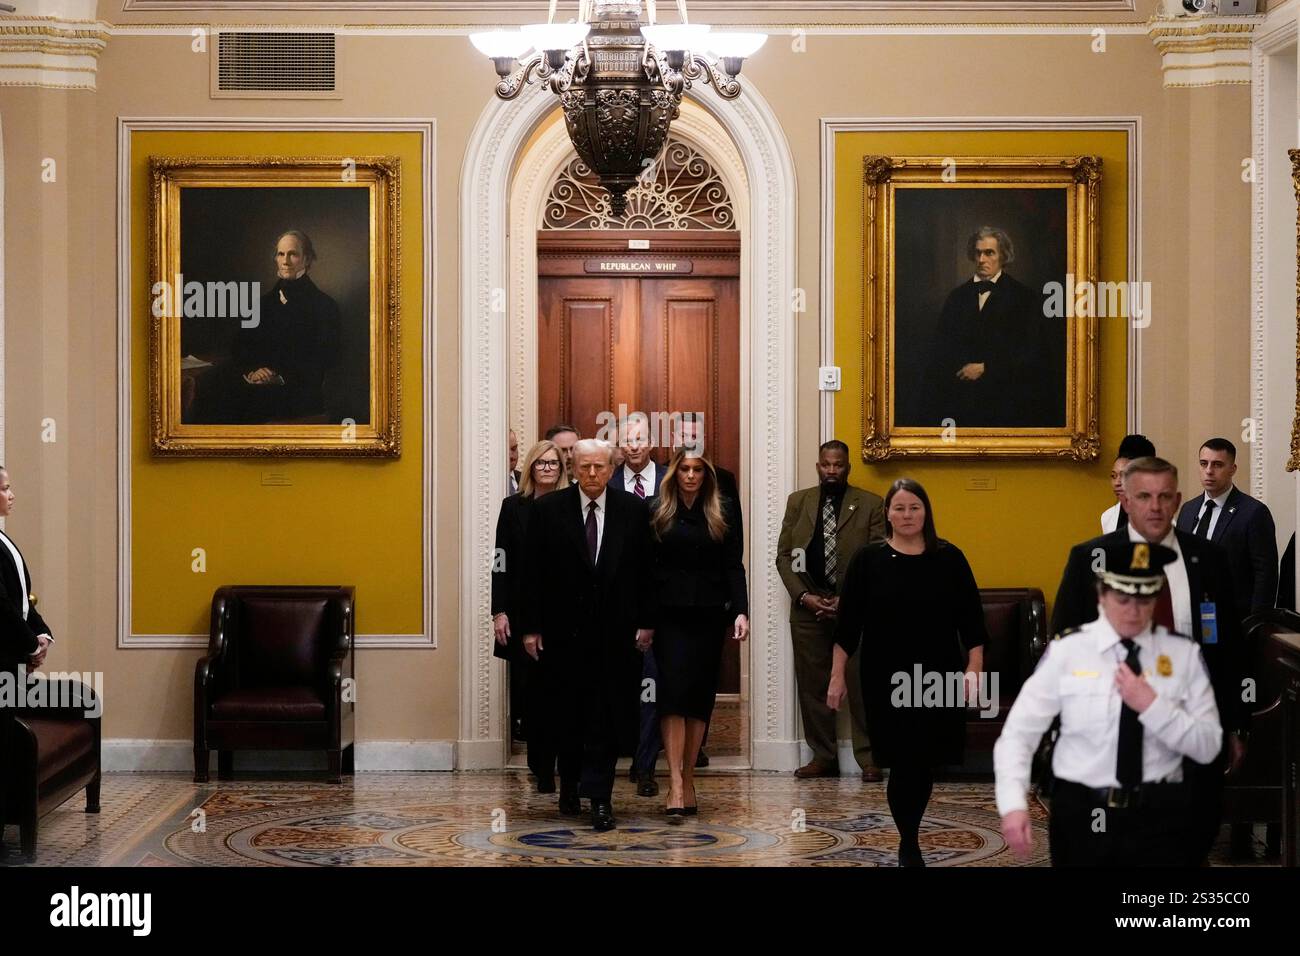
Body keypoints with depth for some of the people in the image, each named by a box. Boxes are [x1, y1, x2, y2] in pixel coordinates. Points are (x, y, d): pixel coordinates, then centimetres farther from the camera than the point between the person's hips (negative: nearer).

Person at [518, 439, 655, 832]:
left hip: (614, 630, 0)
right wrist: (530, 627, -3)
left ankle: (599, 797, 0)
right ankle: (569, 783, 30)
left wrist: (646, 622, 0)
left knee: (606, 716, -2)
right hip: (563, 630, 0)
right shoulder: (548, 509, -1)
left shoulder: (634, 509, 2)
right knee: (565, 715, 10)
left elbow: (644, 570, 5)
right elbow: (534, 573, 0)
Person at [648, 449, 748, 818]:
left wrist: (740, 610, -7)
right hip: (669, 614, -2)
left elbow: (733, 565, 4)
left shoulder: (723, 511, 6)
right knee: (673, 693, -10)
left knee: (700, 695, 5)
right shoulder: (657, 511, 3)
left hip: (708, 614, 2)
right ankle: (676, 785, -14)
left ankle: (688, 778, 15)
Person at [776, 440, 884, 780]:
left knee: (861, 683, -5)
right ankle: (823, 756, 13)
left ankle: (868, 759, 2)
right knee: (812, 684, 5)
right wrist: (803, 596, -5)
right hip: (808, 607, 3)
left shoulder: (871, 505, 2)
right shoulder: (797, 502, 10)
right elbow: (784, 555, 8)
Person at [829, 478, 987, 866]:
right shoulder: (869, 559, 0)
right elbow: (848, 622, 2)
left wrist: (974, 668, -5)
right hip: (888, 680, -1)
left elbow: (970, 619, 3)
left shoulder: (949, 558, 2)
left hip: (938, 678, 1)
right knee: (903, 762, -4)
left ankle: (909, 839, 27)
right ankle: (909, 847, 8)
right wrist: (837, 675, 0)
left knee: (924, 762, 6)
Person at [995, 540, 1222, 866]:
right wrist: (1013, 804, -19)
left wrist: (1153, 706, -15)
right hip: (1082, 815, -1)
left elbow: (1208, 747, -1)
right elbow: (1019, 732, -6)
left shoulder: (1184, 653, 1)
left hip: (1161, 816, 1)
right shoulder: (1067, 650, -4)